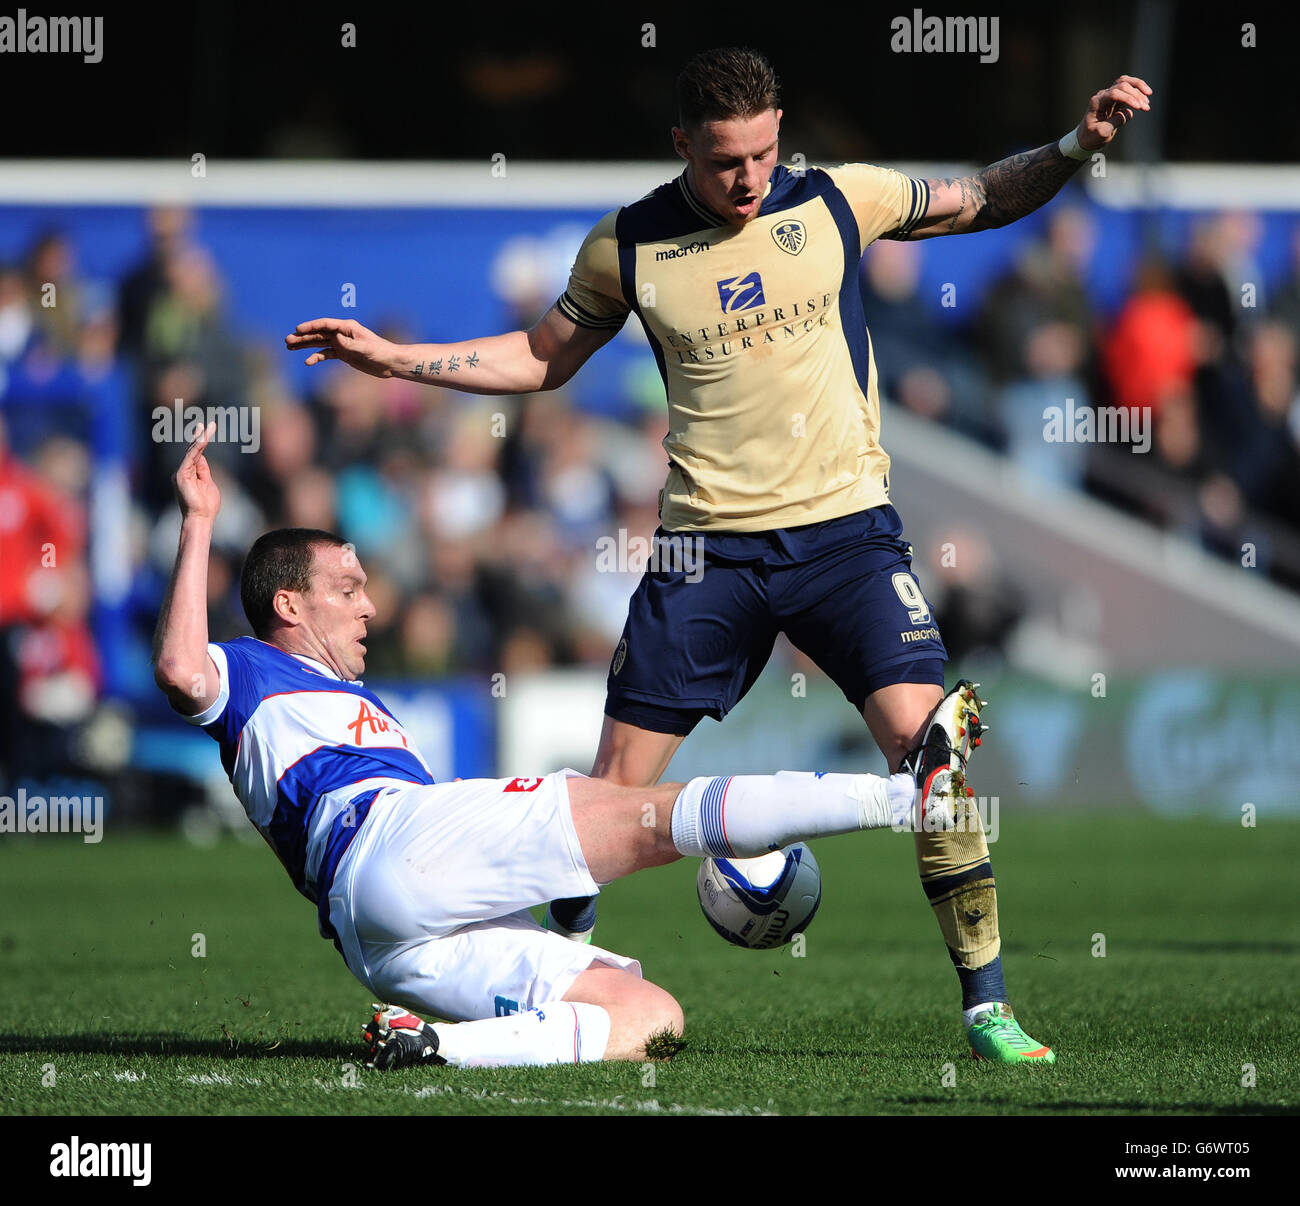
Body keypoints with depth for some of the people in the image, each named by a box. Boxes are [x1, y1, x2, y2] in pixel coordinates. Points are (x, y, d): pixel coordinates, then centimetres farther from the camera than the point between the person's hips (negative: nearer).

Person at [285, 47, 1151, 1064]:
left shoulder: (838, 203, 1)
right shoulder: (627, 248, 2)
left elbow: (985, 201, 14)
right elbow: (542, 359, 17)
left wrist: (1075, 148, -1)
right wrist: (395, 358, 10)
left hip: (844, 526, -1)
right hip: (708, 545, 1)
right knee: (618, 784, -1)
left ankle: (986, 1006, -6)